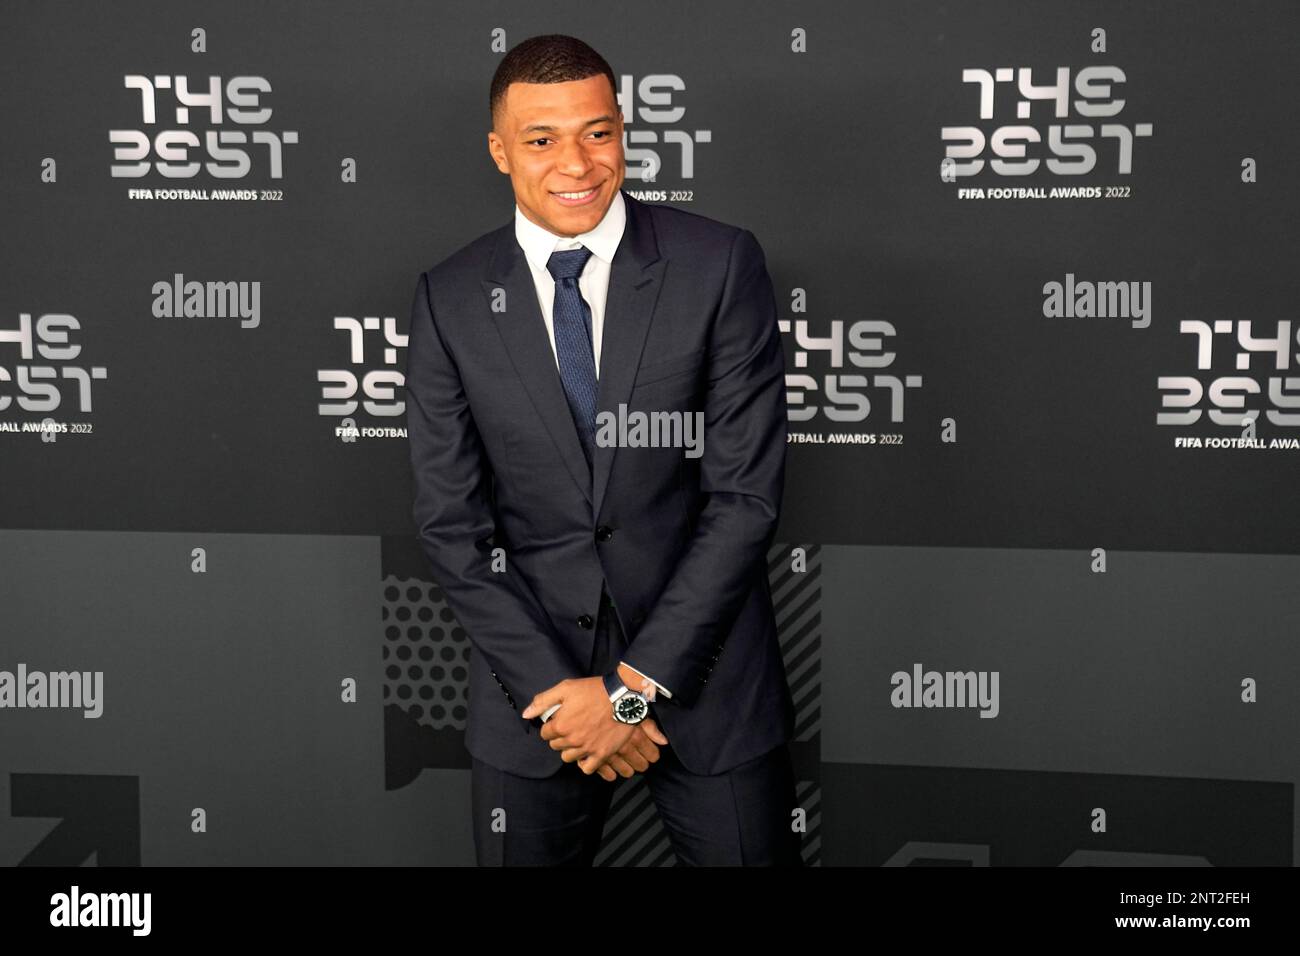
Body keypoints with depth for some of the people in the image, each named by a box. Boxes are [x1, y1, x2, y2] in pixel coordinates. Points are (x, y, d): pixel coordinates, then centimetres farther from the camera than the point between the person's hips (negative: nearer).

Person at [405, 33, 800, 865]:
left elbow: (747, 493, -10)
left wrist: (636, 684, -12)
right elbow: (451, 522, -2)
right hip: (532, 675, 1)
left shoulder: (721, 266, -8)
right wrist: (553, 689, -10)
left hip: (702, 664, -1)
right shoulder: (450, 300, -2)